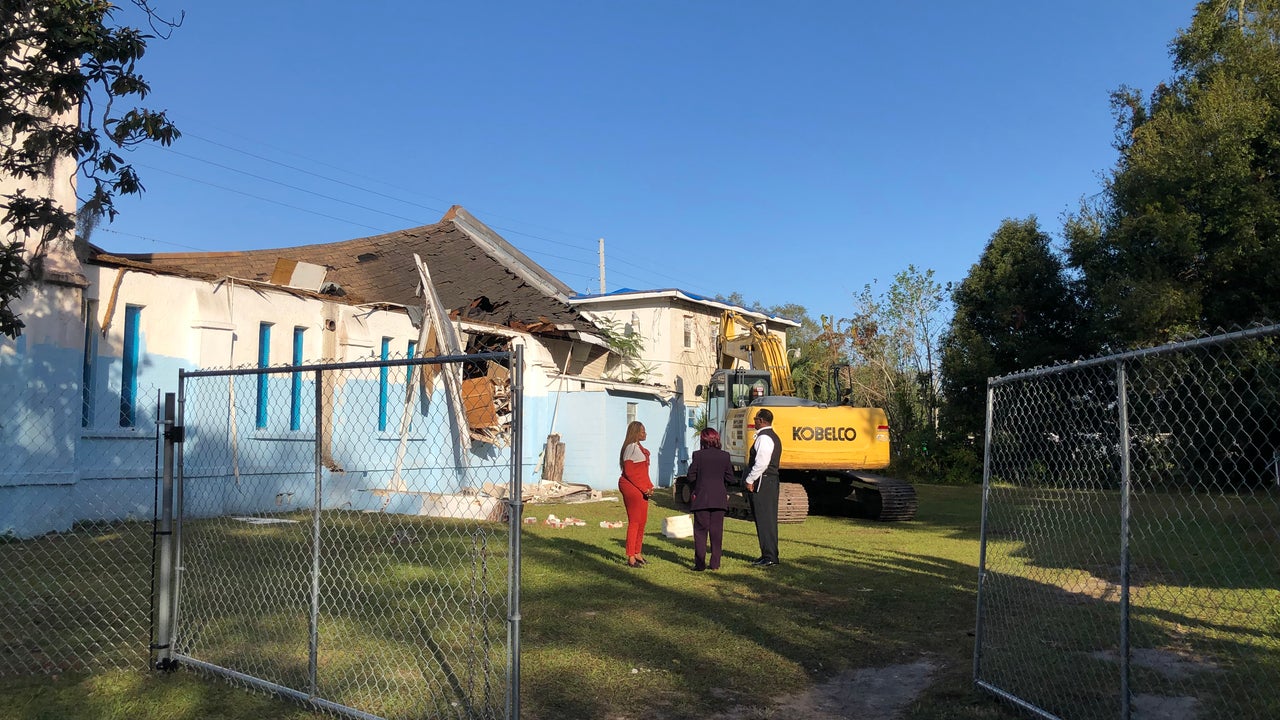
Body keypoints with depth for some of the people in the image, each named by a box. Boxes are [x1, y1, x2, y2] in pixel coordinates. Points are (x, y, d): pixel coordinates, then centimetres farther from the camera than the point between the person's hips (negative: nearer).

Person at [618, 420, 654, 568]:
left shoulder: (639, 447, 17)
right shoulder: (631, 448, -14)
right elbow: (629, 472, -18)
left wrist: (649, 486, 8)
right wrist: (644, 488, -15)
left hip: (641, 489, 10)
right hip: (632, 489, -10)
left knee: (642, 521, 13)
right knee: (634, 522, -5)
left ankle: (638, 554, 23)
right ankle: (631, 558, 1)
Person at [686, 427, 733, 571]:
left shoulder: (698, 455, -7)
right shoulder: (725, 456, 1)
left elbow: (691, 476, -6)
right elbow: (729, 478, 2)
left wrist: (694, 490, 11)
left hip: (701, 498, -2)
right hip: (719, 499, 2)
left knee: (700, 531, 4)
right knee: (716, 531, 9)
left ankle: (700, 563, 1)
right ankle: (715, 563, 10)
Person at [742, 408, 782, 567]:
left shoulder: (764, 438, -15)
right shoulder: (772, 436, 19)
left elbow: (761, 463, -22)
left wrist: (750, 480, -15)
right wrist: (751, 478, 18)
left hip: (762, 483, -11)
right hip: (771, 481, 11)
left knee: (764, 520, -7)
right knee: (768, 520, 13)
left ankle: (769, 557, -5)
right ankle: (768, 554, 19)